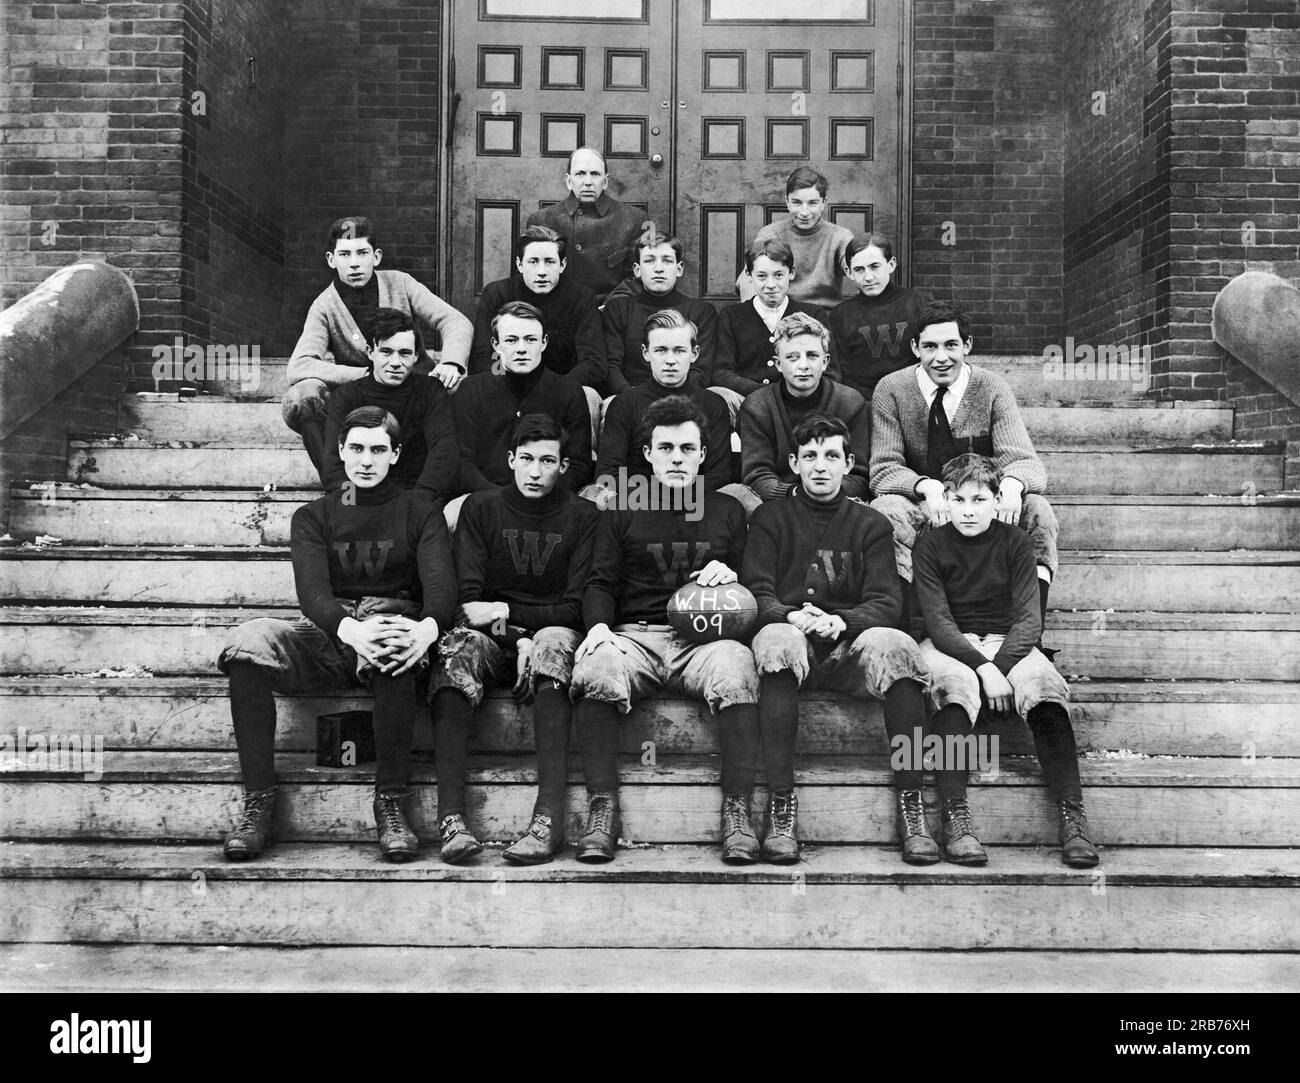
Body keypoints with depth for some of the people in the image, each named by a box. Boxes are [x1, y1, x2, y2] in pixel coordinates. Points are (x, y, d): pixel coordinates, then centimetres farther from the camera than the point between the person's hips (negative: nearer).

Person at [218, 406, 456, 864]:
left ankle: (390, 803, -29)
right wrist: (351, 629, -28)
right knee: (247, 641, -28)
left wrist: (427, 627, -30)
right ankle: (258, 801, -23)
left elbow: (441, 582, -4)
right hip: (328, 633, 2)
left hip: (396, 624, -2)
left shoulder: (420, 512, 14)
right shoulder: (313, 516, 16)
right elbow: (311, 590, -3)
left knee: (395, 649, -39)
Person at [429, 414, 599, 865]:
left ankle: (550, 818, -43)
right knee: (457, 649, -32)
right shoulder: (480, 508, 10)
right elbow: (469, 599, 1)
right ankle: (451, 819, -41)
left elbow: (577, 607, 0)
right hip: (492, 638, 1)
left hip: (552, 630, -1)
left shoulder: (582, 517, 7)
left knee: (554, 647, -35)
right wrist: (517, 641, -14)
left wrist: (508, 613, -11)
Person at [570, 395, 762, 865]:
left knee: (736, 667, -35)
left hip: (706, 637, 0)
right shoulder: (622, 513, 18)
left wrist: (731, 578, -4)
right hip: (635, 633, 0)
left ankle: (737, 810, -30)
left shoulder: (728, 512, 19)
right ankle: (602, 808, -28)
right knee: (596, 668, -33)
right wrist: (598, 626, -11)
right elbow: (601, 582, 10)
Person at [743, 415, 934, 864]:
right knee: (777, 640, -36)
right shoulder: (770, 517, 15)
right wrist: (790, 616, -19)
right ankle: (781, 806, -37)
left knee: (894, 645, -32)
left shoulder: (871, 524, 16)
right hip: (793, 645, -1)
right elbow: (756, 592, 3)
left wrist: (840, 622, -17)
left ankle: (911, 805, -29)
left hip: (849, 644, 1)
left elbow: (886, 603, 4)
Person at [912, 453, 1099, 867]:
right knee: (954, 683, -36)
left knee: (1043, 683, -30)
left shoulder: (1015, 542, 3)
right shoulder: (931, 545, -1)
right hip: (948, 644, -2)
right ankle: (955, 817, -42)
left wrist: (999, 665, -22)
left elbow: (1030, 619, -5)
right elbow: (938, 620, -11)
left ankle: (1071, 814, -33)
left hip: (1008, 642, 2)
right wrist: (982, 667, -25)